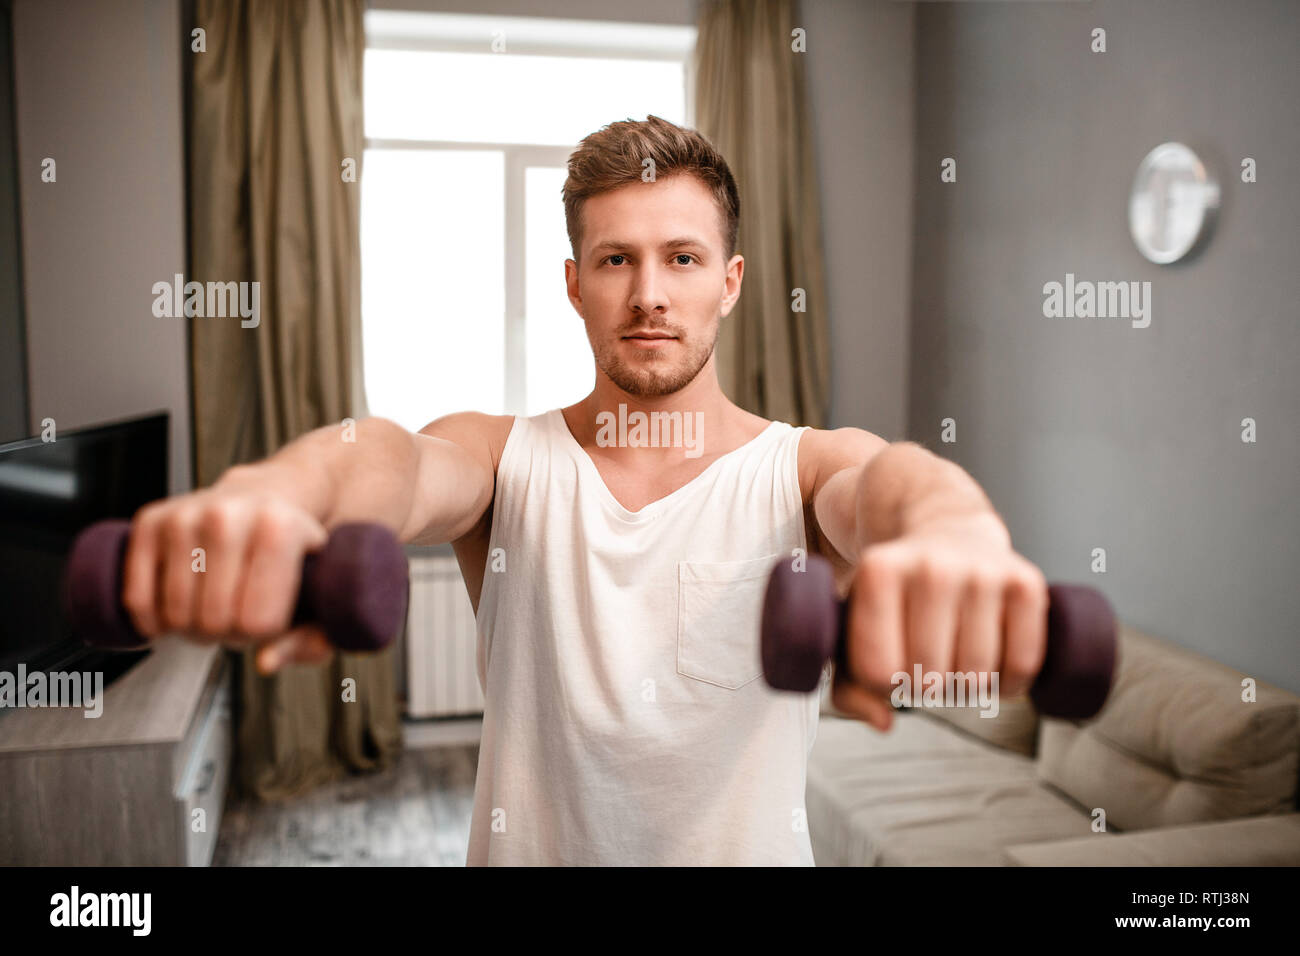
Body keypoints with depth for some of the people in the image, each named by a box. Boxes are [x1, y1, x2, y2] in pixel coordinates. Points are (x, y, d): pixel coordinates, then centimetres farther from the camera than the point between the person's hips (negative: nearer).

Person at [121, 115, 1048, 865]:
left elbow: (892, 478, -34)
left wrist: (952, 531, -58)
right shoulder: (504, 458, -9)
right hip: (531, 841, 1)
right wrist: (265, 493, -53)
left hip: (747, 843, 0)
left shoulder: (805, 468, -12)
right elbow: (402, 463, -30)